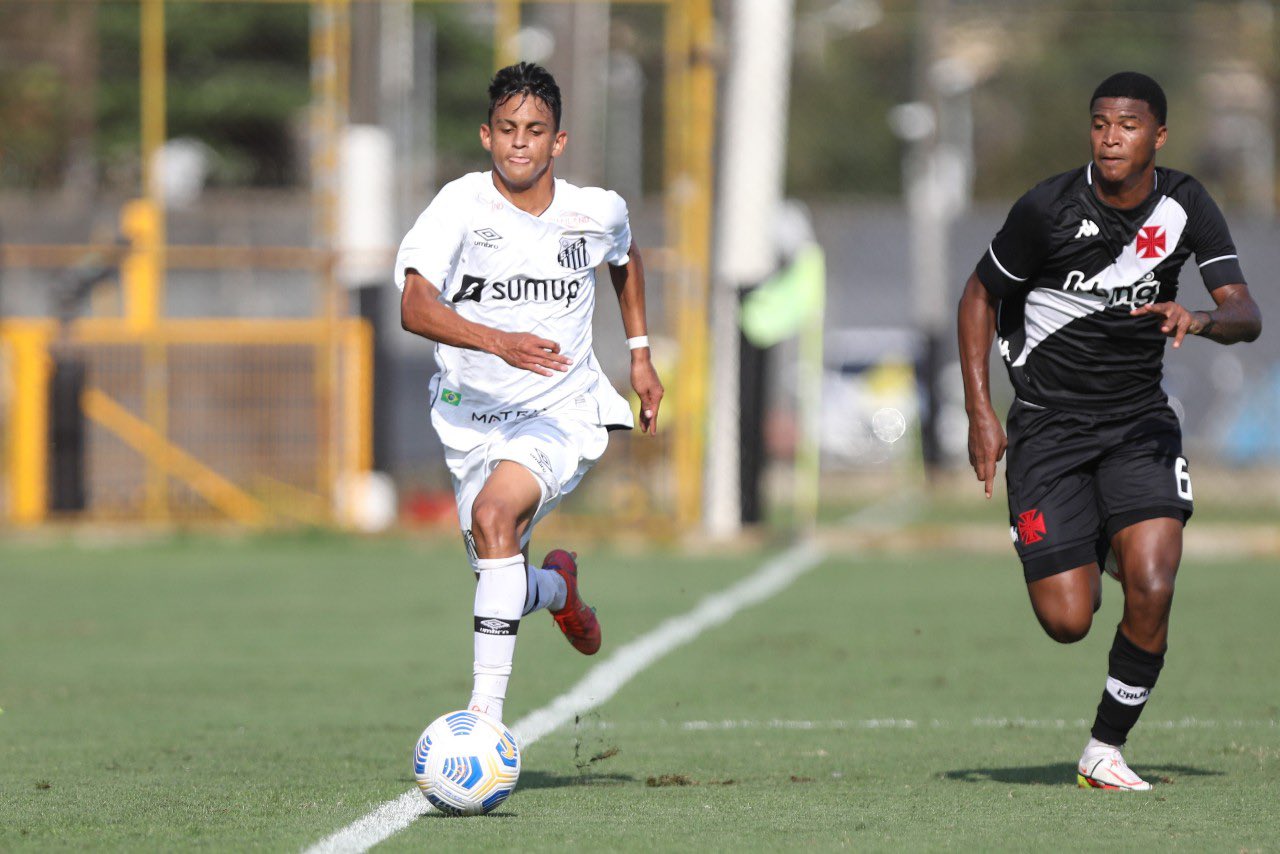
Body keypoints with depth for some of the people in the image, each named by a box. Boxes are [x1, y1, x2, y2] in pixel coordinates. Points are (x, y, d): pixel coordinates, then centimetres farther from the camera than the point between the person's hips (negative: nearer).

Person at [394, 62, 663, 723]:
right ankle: (559, 587, 46)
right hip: (471, 415, 2)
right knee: (499, 581, 7)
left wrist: (640, 353, 18)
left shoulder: (595, 212, -5)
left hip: (563, 412, -2)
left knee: (493, 513, -30)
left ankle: (486, 710, -32)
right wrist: (498, 341, -42)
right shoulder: (462, 206, -14)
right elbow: (415, 306, -27)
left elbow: (625, 256, 22)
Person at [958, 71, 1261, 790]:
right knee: (1066, 621, -9)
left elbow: (1247, 315, -11)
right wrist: (980, 413, -5)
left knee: (1152, 590, -20)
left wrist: (1201, 320, -35)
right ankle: (1090, 556, 30)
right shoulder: (1048, 208, -12)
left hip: (1140, 420, 1)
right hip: (1049, 426, -1)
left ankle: (1107, 751, 0)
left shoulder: (1186, 206, -6)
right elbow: (980, 296, 2)